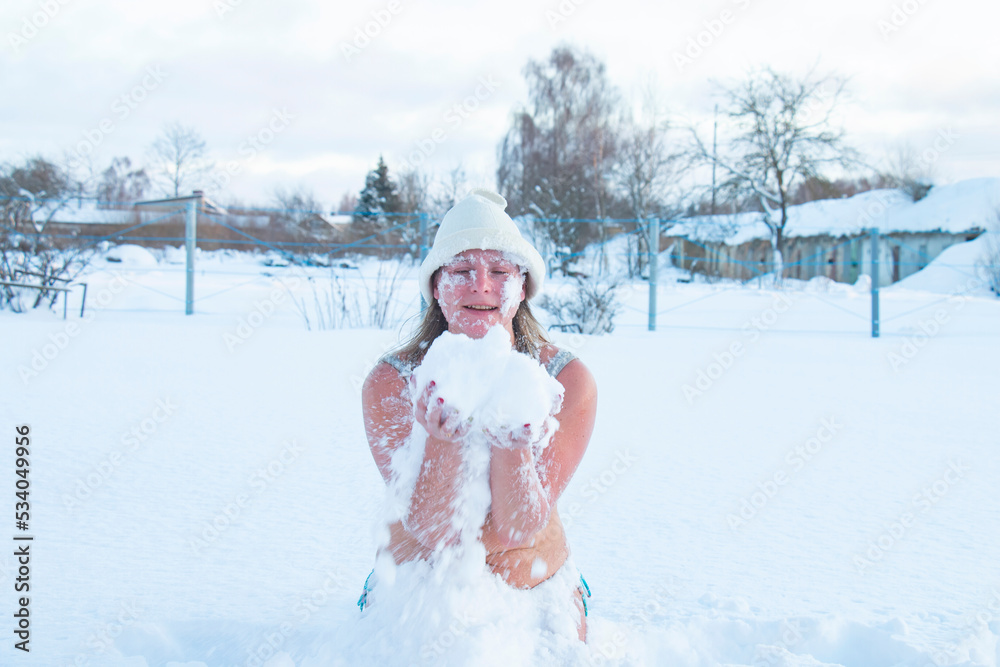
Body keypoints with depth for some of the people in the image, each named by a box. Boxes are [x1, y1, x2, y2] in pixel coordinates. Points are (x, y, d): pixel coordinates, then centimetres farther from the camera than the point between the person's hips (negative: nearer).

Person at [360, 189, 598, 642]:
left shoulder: (567, 379, -13)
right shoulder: (390, 383, -14)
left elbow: (521, 528, -16)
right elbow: (433, 528, -18)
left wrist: (512, 441, -34)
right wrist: (443, 439, -34)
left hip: (537, 592, 1)